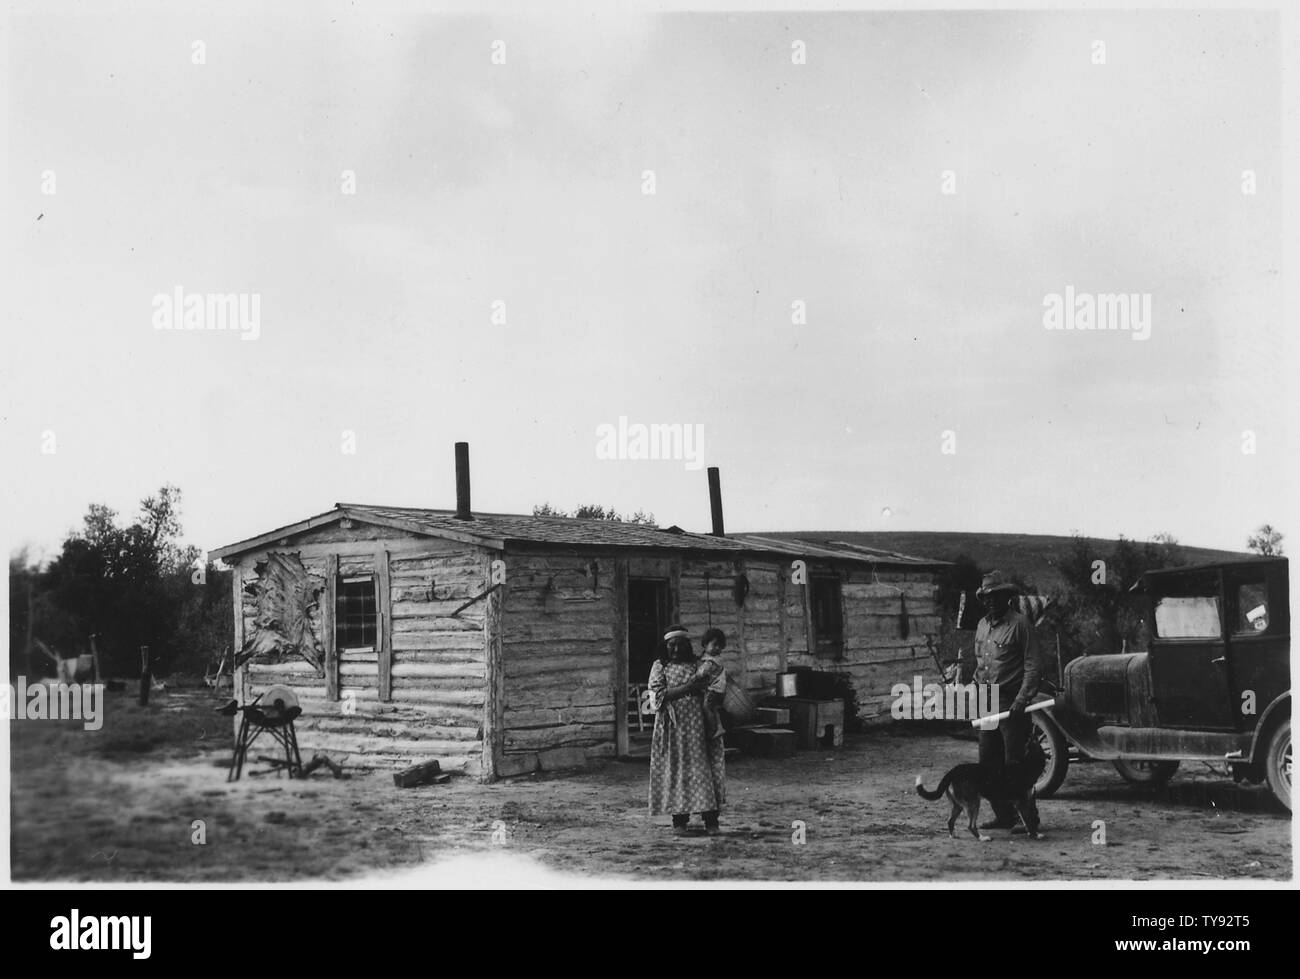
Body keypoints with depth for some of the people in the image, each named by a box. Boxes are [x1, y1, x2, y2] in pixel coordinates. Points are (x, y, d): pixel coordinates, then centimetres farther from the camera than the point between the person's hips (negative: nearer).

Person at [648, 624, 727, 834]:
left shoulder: (697, 666, 12)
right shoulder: (659, 667, 7)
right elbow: (659, 695, -7)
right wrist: (687, 688, -15)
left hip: (697, 726, 1)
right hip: (673, 728, -1)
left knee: (703, 769, -4)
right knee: (675, 771, -1)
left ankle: (711, 820, -3)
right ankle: (679, 821, 6)